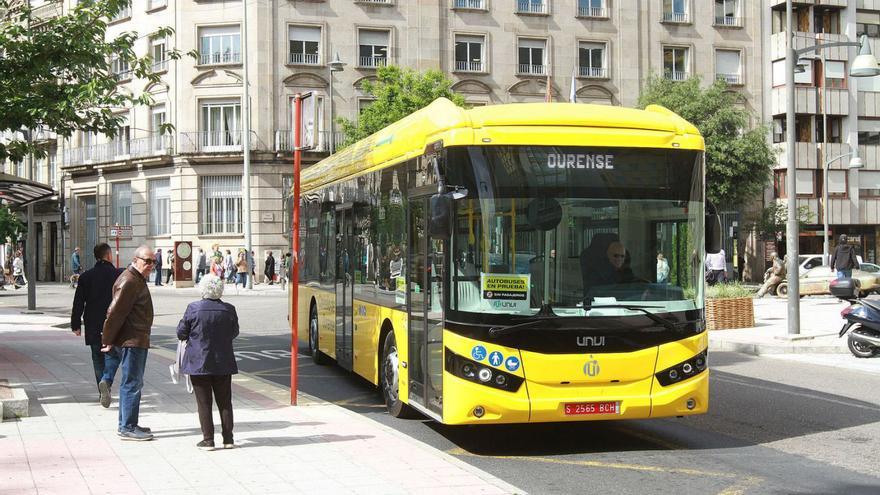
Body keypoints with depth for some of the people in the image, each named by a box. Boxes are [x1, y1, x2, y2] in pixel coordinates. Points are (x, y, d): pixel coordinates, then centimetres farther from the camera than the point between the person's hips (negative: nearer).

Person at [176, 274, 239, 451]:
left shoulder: (193, 308, -12)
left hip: (199, 362, -2)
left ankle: (208, 439, 5)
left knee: (204, 403, 5)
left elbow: (181, 333, -5)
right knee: (225, 401, 11)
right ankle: (228, 439, 14)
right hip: (223, 363, 2)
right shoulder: (229, 310, -5)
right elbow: (234, 332, 8)